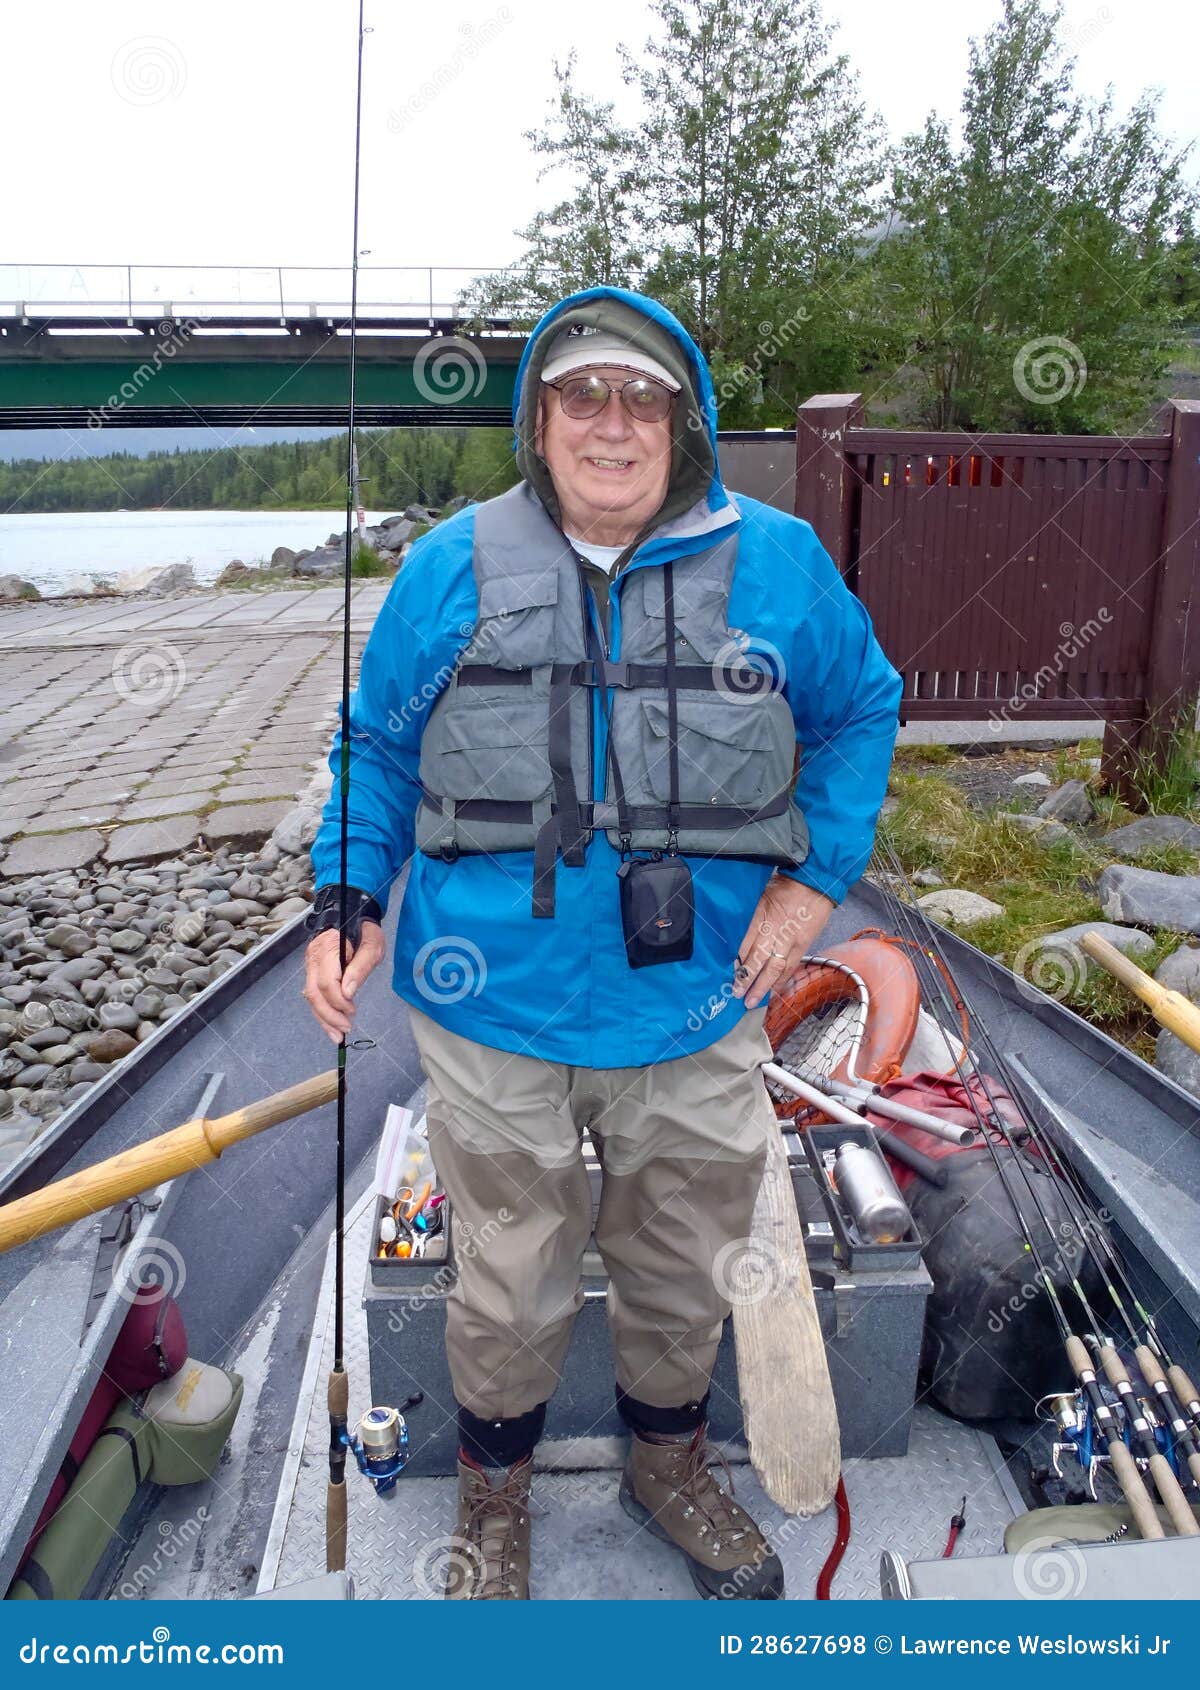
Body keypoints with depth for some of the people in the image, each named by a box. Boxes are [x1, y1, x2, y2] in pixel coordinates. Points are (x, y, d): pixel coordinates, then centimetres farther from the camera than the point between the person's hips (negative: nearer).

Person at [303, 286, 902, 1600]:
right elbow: (378, 746, 6)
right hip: (495, 1009, -1)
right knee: (511, 1283, 14)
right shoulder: (451, 566, -3)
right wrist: (344, 901, -6)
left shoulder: (776, 562, -2)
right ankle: (494, 1492, 44)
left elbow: (861, 709, 11)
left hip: (695, 1011, 2)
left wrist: (816, 877, -1)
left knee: (684, 1271, 20)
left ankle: (668, 1463, 50)